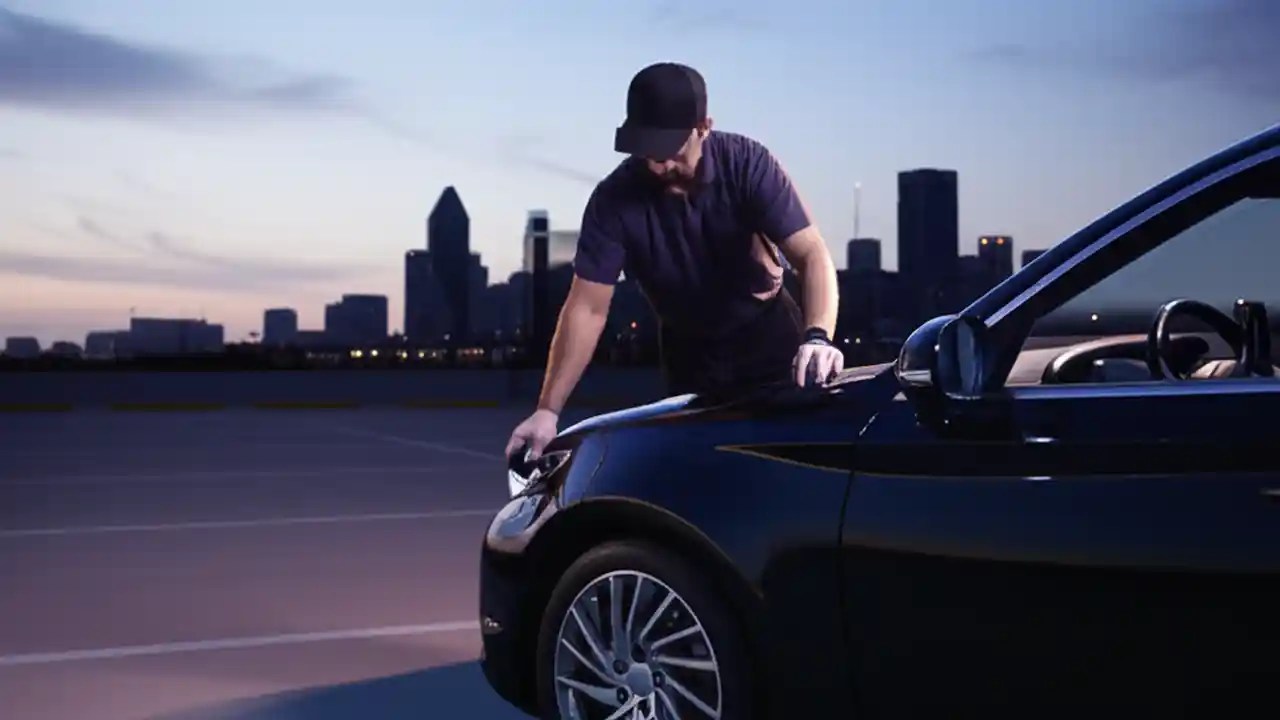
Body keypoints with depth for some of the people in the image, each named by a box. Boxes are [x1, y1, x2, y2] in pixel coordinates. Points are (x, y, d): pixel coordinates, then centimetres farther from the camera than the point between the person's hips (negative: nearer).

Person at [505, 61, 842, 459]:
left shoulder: (746, 162, -22)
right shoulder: (614, 198, -21)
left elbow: (811, 254, -29)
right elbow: (588, 308, -21)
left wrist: (817, 337, -48)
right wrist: (548, 410, -28)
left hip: (768, 334, -1)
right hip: (689, 352, 1)